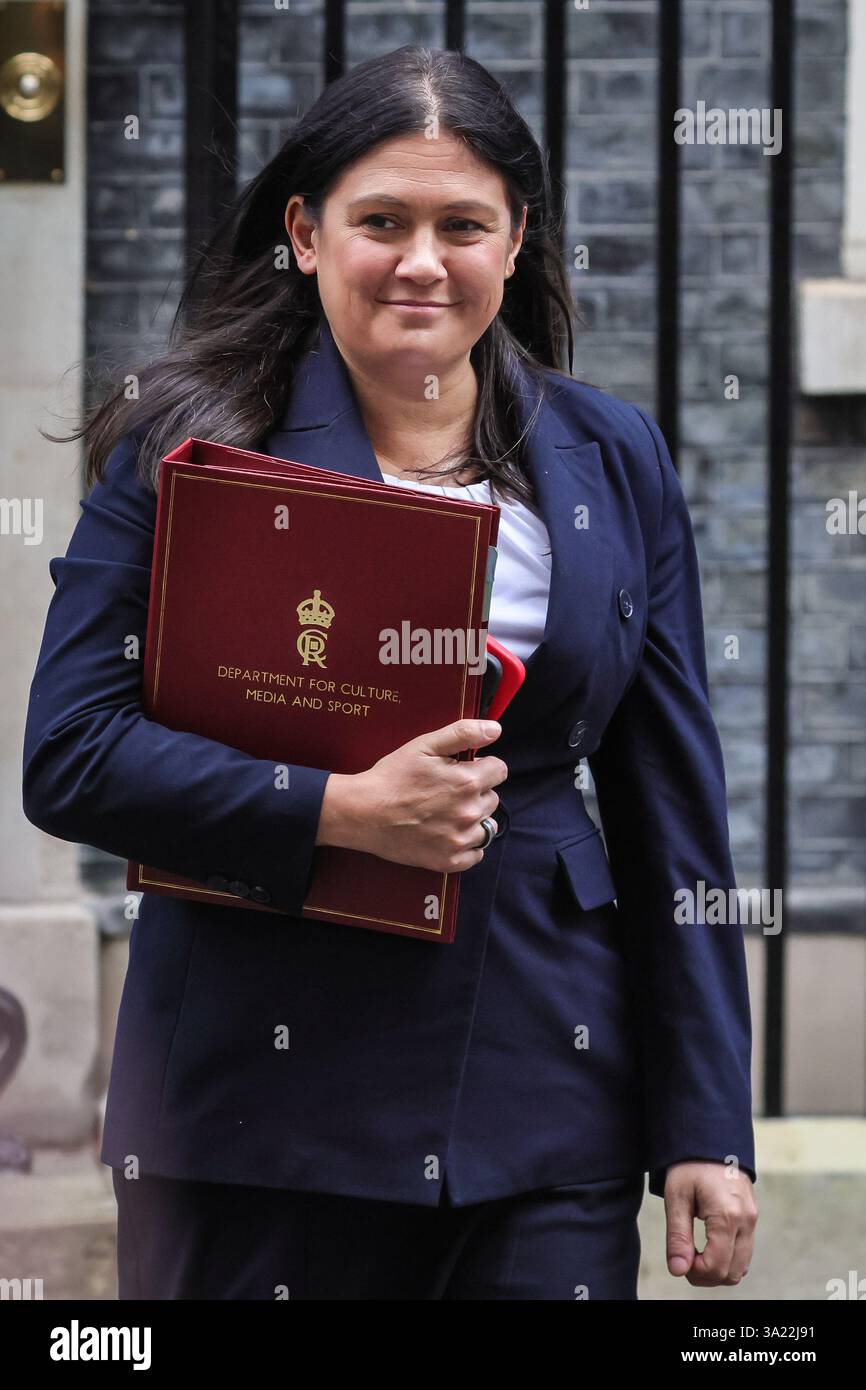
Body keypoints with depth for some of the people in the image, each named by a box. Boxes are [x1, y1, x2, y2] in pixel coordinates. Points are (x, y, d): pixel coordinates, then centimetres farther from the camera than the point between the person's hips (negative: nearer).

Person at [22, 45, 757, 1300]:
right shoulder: (190, 443, 1)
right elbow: (68, 758, -6)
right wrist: (340, 810, -18)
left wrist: (707, 1129, 5)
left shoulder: (614, 459, 10)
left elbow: (674, 812, 10)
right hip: (260, 1099, -2)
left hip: (544, 1097, 2)